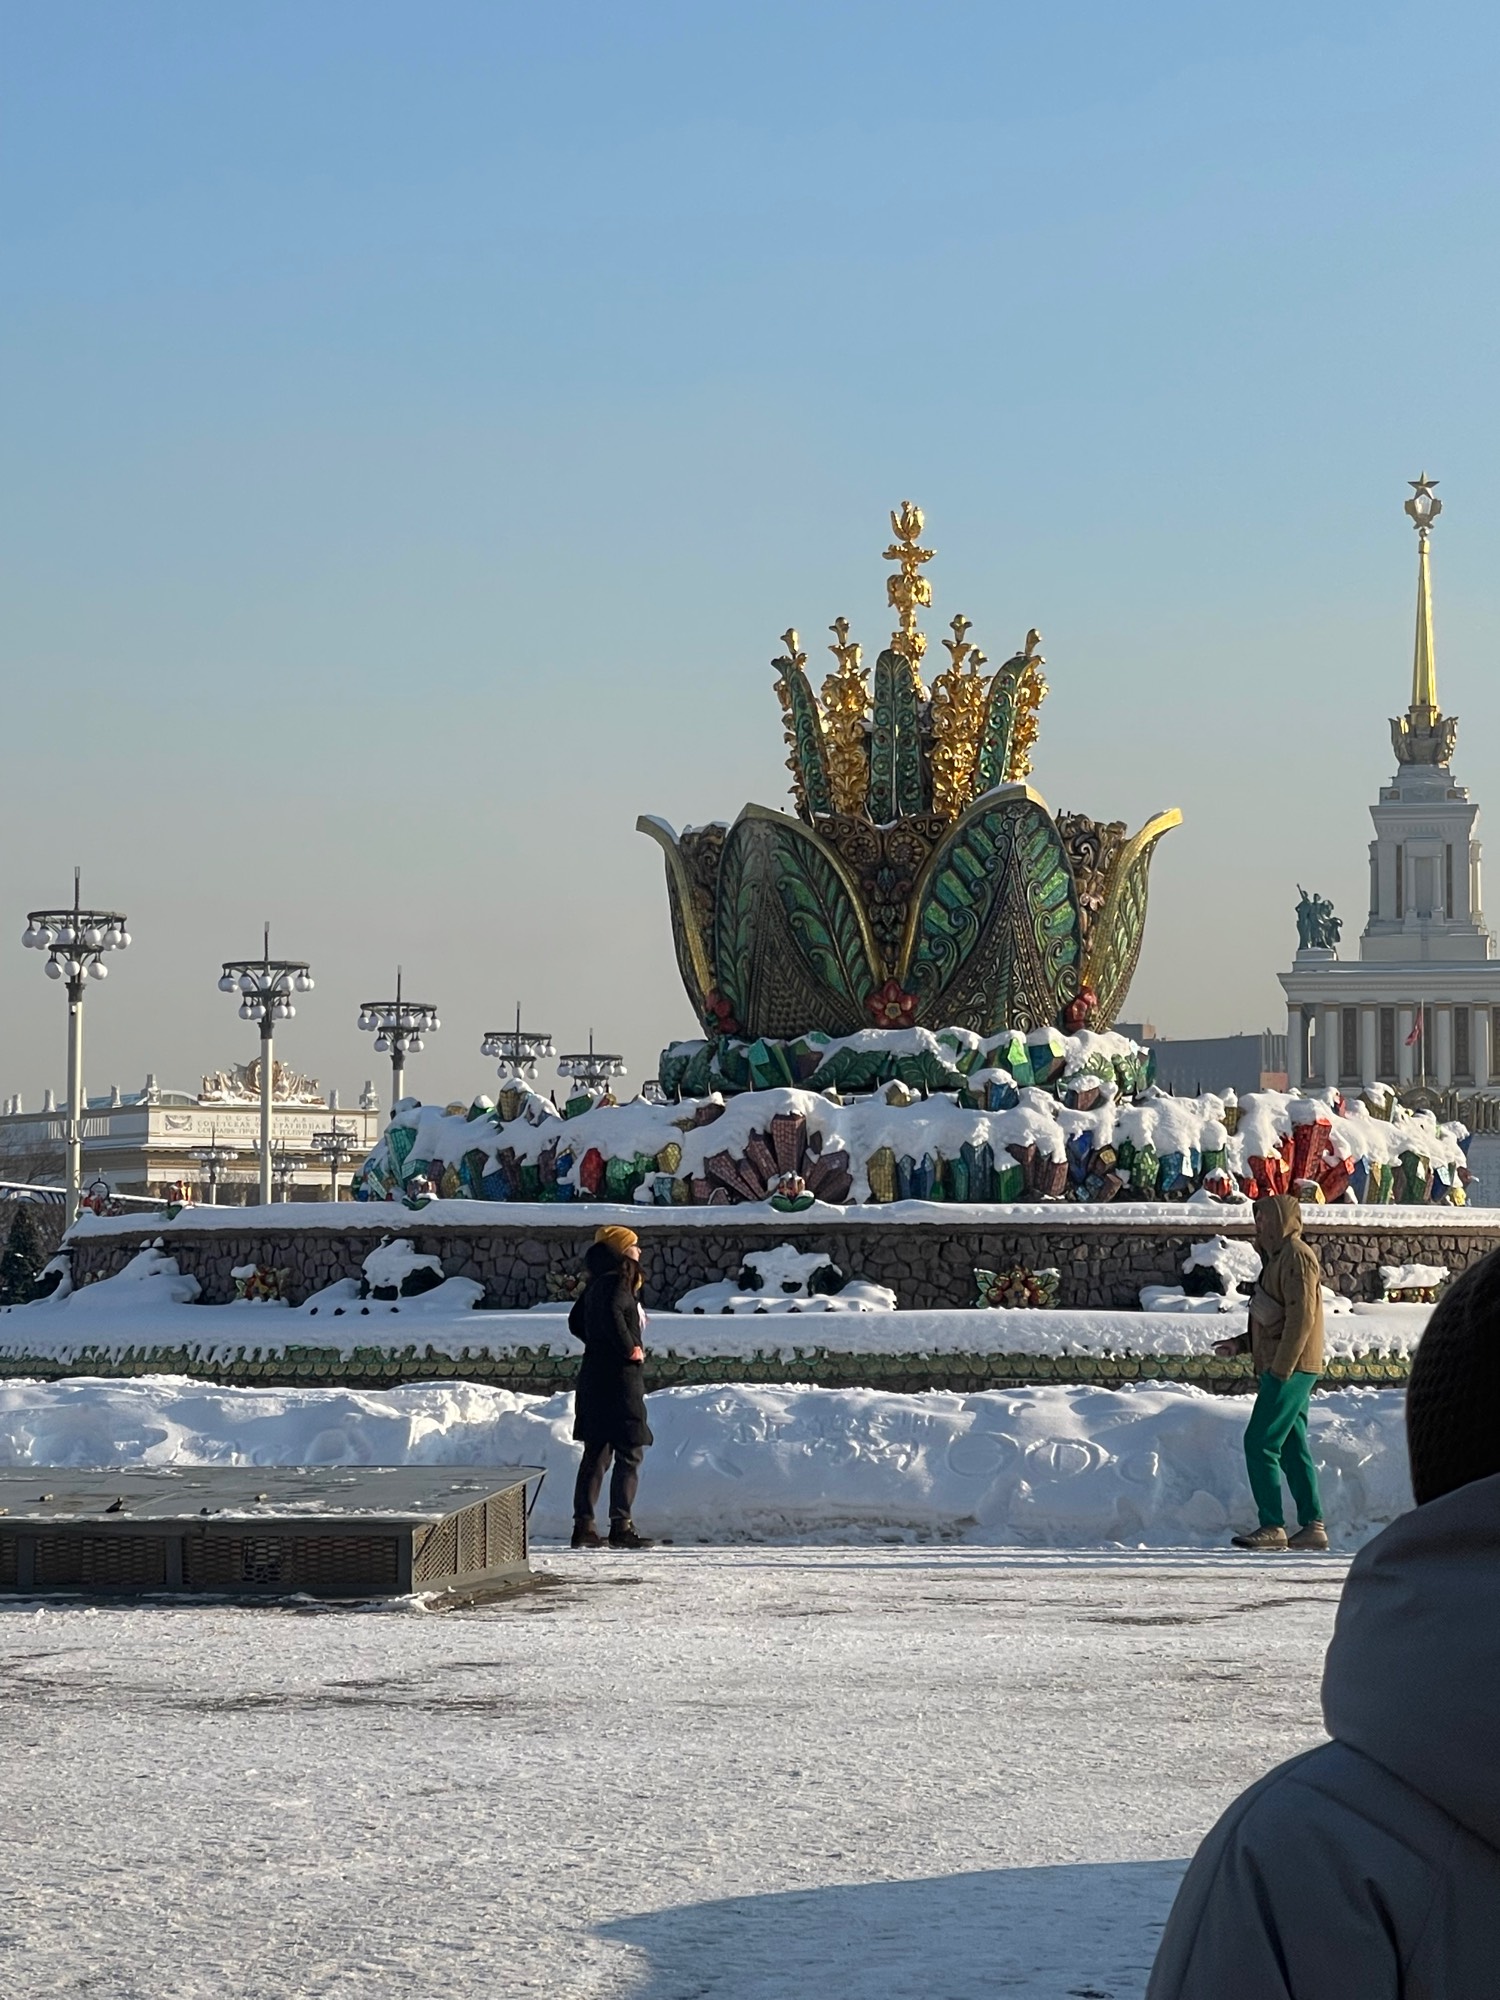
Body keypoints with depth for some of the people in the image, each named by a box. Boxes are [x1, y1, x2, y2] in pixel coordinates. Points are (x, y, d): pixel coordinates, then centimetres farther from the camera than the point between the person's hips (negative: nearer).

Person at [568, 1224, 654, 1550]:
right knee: (630, 1453, -4)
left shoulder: (597, 1283, 14)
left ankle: (583, 1526, 11)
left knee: (596, 1453, 11)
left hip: (594, 1376, 9)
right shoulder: (617, 1282, -13)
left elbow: (576, 1322, 23)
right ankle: (621, 1525, -7)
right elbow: (611, 1313, -33)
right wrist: (629, 1348, -21)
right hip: (619, 1379, -9)